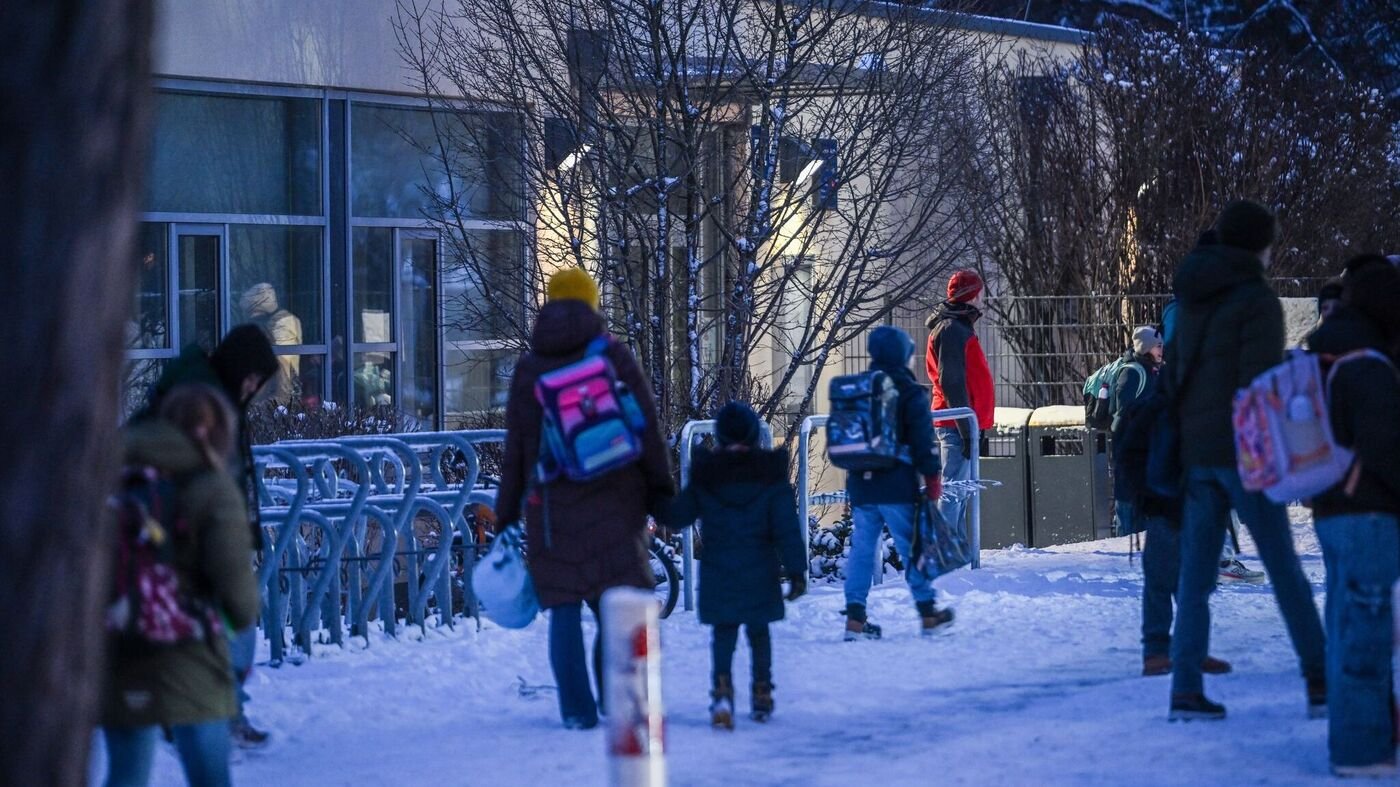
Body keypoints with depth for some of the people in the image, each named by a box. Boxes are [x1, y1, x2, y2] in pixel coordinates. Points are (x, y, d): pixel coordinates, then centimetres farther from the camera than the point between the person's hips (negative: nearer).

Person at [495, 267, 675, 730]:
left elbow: (515, 450, 8)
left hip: (551, 505, 1)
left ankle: (577, 709, -1)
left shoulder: (527, 369, 7)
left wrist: (505, 517, 13)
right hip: (613, 501, -1)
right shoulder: (614, 356, 1)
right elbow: (648, 430, -1)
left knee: (564, 608, 4)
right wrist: (661, 493, 6)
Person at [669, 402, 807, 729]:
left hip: (718, 570, 0)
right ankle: (762, 695, 20)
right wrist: (796, 569, -5)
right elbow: (787, 527, -7)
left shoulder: (705, 475, -3)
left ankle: (722, 689, -17)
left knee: (724, 632, 4)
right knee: (758, 631, 15)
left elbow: (678, 515, 4)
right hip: (760, 571, 0)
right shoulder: (771, 473, -5)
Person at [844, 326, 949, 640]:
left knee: (861, 548, 7)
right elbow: (923, 440, -10)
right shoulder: (910, 393, -7)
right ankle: (928, 612, 12)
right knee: (912, 547, 4)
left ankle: (855, 617, 3)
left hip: (860, 485, 5)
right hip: (898, 486, -5)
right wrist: (933, 478, -2)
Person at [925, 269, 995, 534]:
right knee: (953, 490, -12)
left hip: (962, 423, 10)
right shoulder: (952, 330, -12)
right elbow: (953, 383, -18)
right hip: (958, 424, -10)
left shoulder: (959, 327, 21)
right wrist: (966, 429, -21)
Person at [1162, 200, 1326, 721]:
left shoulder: (1191, 300, 13)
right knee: (1285, 570, 0)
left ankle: (1186, 690, 0)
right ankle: (1320, 681, 1)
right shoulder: (1257, 301, -9)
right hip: (1241, 451, -6)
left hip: (1195, 452, 6)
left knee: (1195, 575, 5)